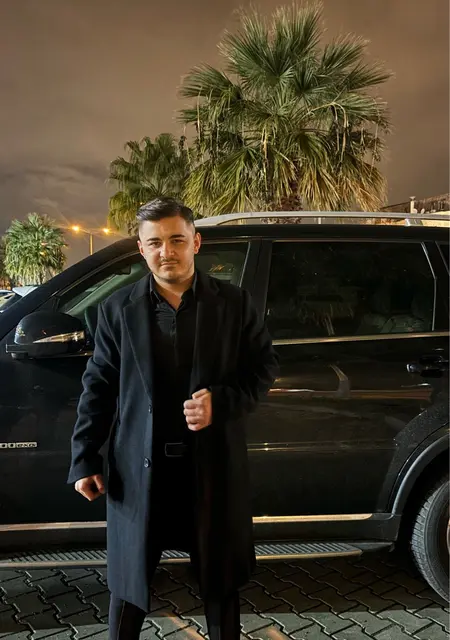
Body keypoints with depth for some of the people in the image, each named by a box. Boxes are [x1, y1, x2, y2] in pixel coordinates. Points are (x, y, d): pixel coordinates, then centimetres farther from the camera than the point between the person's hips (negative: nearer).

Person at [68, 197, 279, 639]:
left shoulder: (234, 303, -2)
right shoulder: (117, 309, -1)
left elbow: (264, 367, 3)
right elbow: (98, 387, 2)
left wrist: (222, 402, -15)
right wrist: (84, 459, -2)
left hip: (212, 465, 0)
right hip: (139, 468, 1)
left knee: (220, 578, 18)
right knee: (128, 576, 17)